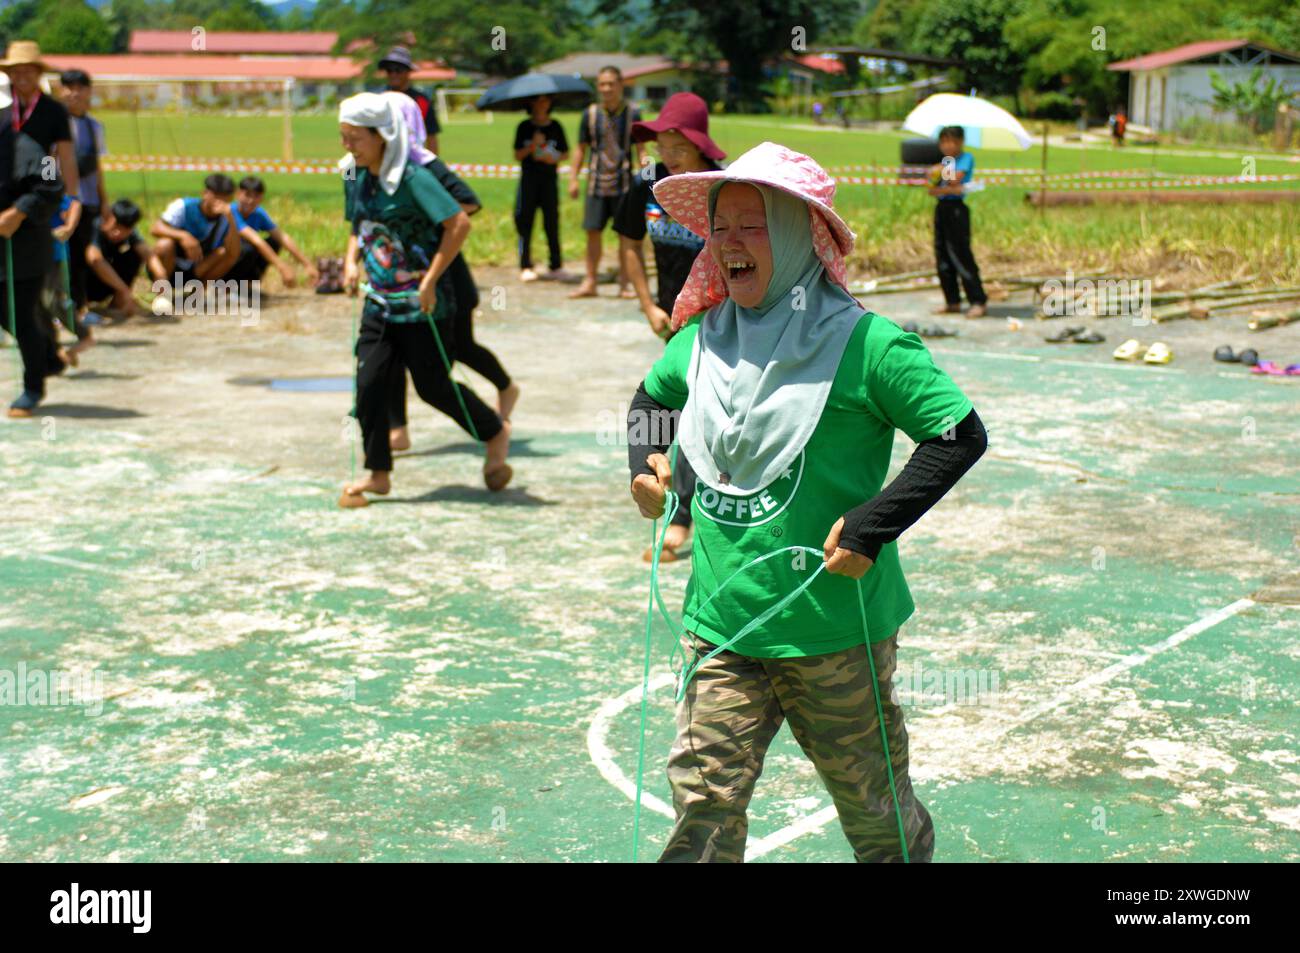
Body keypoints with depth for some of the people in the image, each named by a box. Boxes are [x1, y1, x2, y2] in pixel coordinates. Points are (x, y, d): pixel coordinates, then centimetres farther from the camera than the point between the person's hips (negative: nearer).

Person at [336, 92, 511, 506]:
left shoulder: (412, 177, -19)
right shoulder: (355, 177, 5)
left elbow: (459, 224, -24)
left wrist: (430, 280, -22)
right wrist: (351, 261, 2)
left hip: (422, 303, -6)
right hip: (379, 300, 7)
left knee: (433, 385, 3)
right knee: (369, 383, -1)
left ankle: (495, 433, 28)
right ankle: (377, 474, 10)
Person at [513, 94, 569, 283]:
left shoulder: (555, 127, 8)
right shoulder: (524, 127, 4)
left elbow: (565, 154, 10)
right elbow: (518, 155, -1)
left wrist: (555, 157, -10)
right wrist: (532, 146, -16)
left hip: (549, 179, 1)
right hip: (529, 178, -1)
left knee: (552, 221, -1)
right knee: (525, 221, -3)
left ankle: (556, 266, 4)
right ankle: (526, 267, 1)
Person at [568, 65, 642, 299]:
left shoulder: (632, 113, 0)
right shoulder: (590, 114, 4)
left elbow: (640, 149, 4)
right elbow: (581, 149, 10)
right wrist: (573, 178, 4)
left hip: (625, 183, -1)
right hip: (597, 182, 1)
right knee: (593, 231, 2)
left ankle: (624, 284, 11)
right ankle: (590, 282, 12)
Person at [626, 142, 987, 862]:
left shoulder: (863, 343, -13)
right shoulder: (703, 338, 4)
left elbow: (961, 435, -13)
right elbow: (653, 397, 26)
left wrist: (871, 525, -19)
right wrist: (646, 462, 7)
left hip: (833, 632, -4)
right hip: (721, 623, 4)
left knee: (874, 804, 13)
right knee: (704, 795, 3)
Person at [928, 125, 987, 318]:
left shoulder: (966, 158, -3)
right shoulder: (944, 162, 16)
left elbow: (955, 179, -17)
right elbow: (931, 190, 6)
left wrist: (941, 170, -2)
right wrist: (947, 189, -13)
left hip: (956, 209, -8)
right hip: (941, 208, 8)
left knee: (960, 255, -11)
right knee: (942, 256, 7)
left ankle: (979, 302, -9)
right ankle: (953, 302, 15)